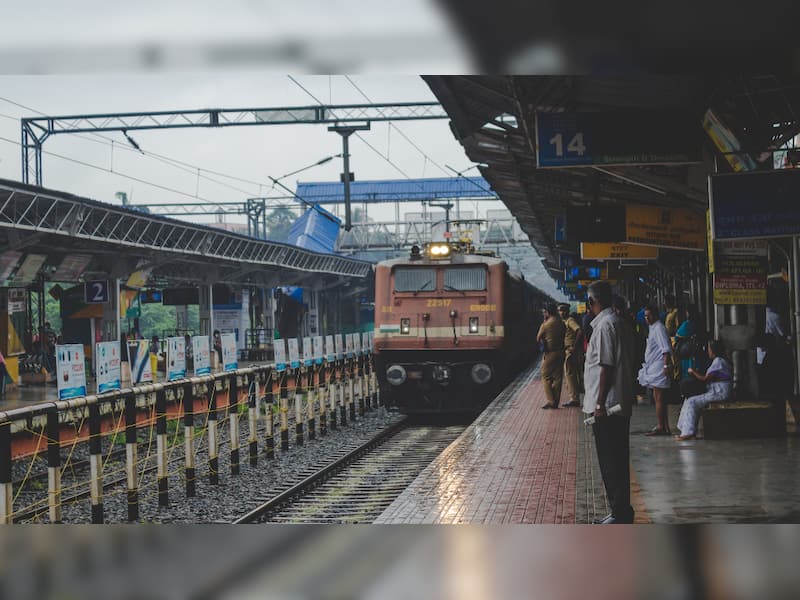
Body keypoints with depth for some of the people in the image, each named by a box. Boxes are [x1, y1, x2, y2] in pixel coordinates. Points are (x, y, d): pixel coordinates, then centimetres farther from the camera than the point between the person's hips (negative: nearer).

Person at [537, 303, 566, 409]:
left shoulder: (545, 325, -13)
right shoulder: (561, 323, 3)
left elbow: (538, 339, -1)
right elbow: (563, 336, 12)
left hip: (550, 353, -6)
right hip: (560, 352, 6)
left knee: (546, 377, 3)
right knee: (557, 378, 9)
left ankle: (551, 401, -5)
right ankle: (556, 402, 11)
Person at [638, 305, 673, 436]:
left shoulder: (659, 328, -12)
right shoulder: (652, 328, 18)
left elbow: (666, 349, -19)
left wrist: (666, 365, -25)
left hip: (659, 368, -11)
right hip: (653, 368, 11)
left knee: (658, 397, -10)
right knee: (659, 398, 12)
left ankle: (660, 427, -9)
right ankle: (665, 426, 16)